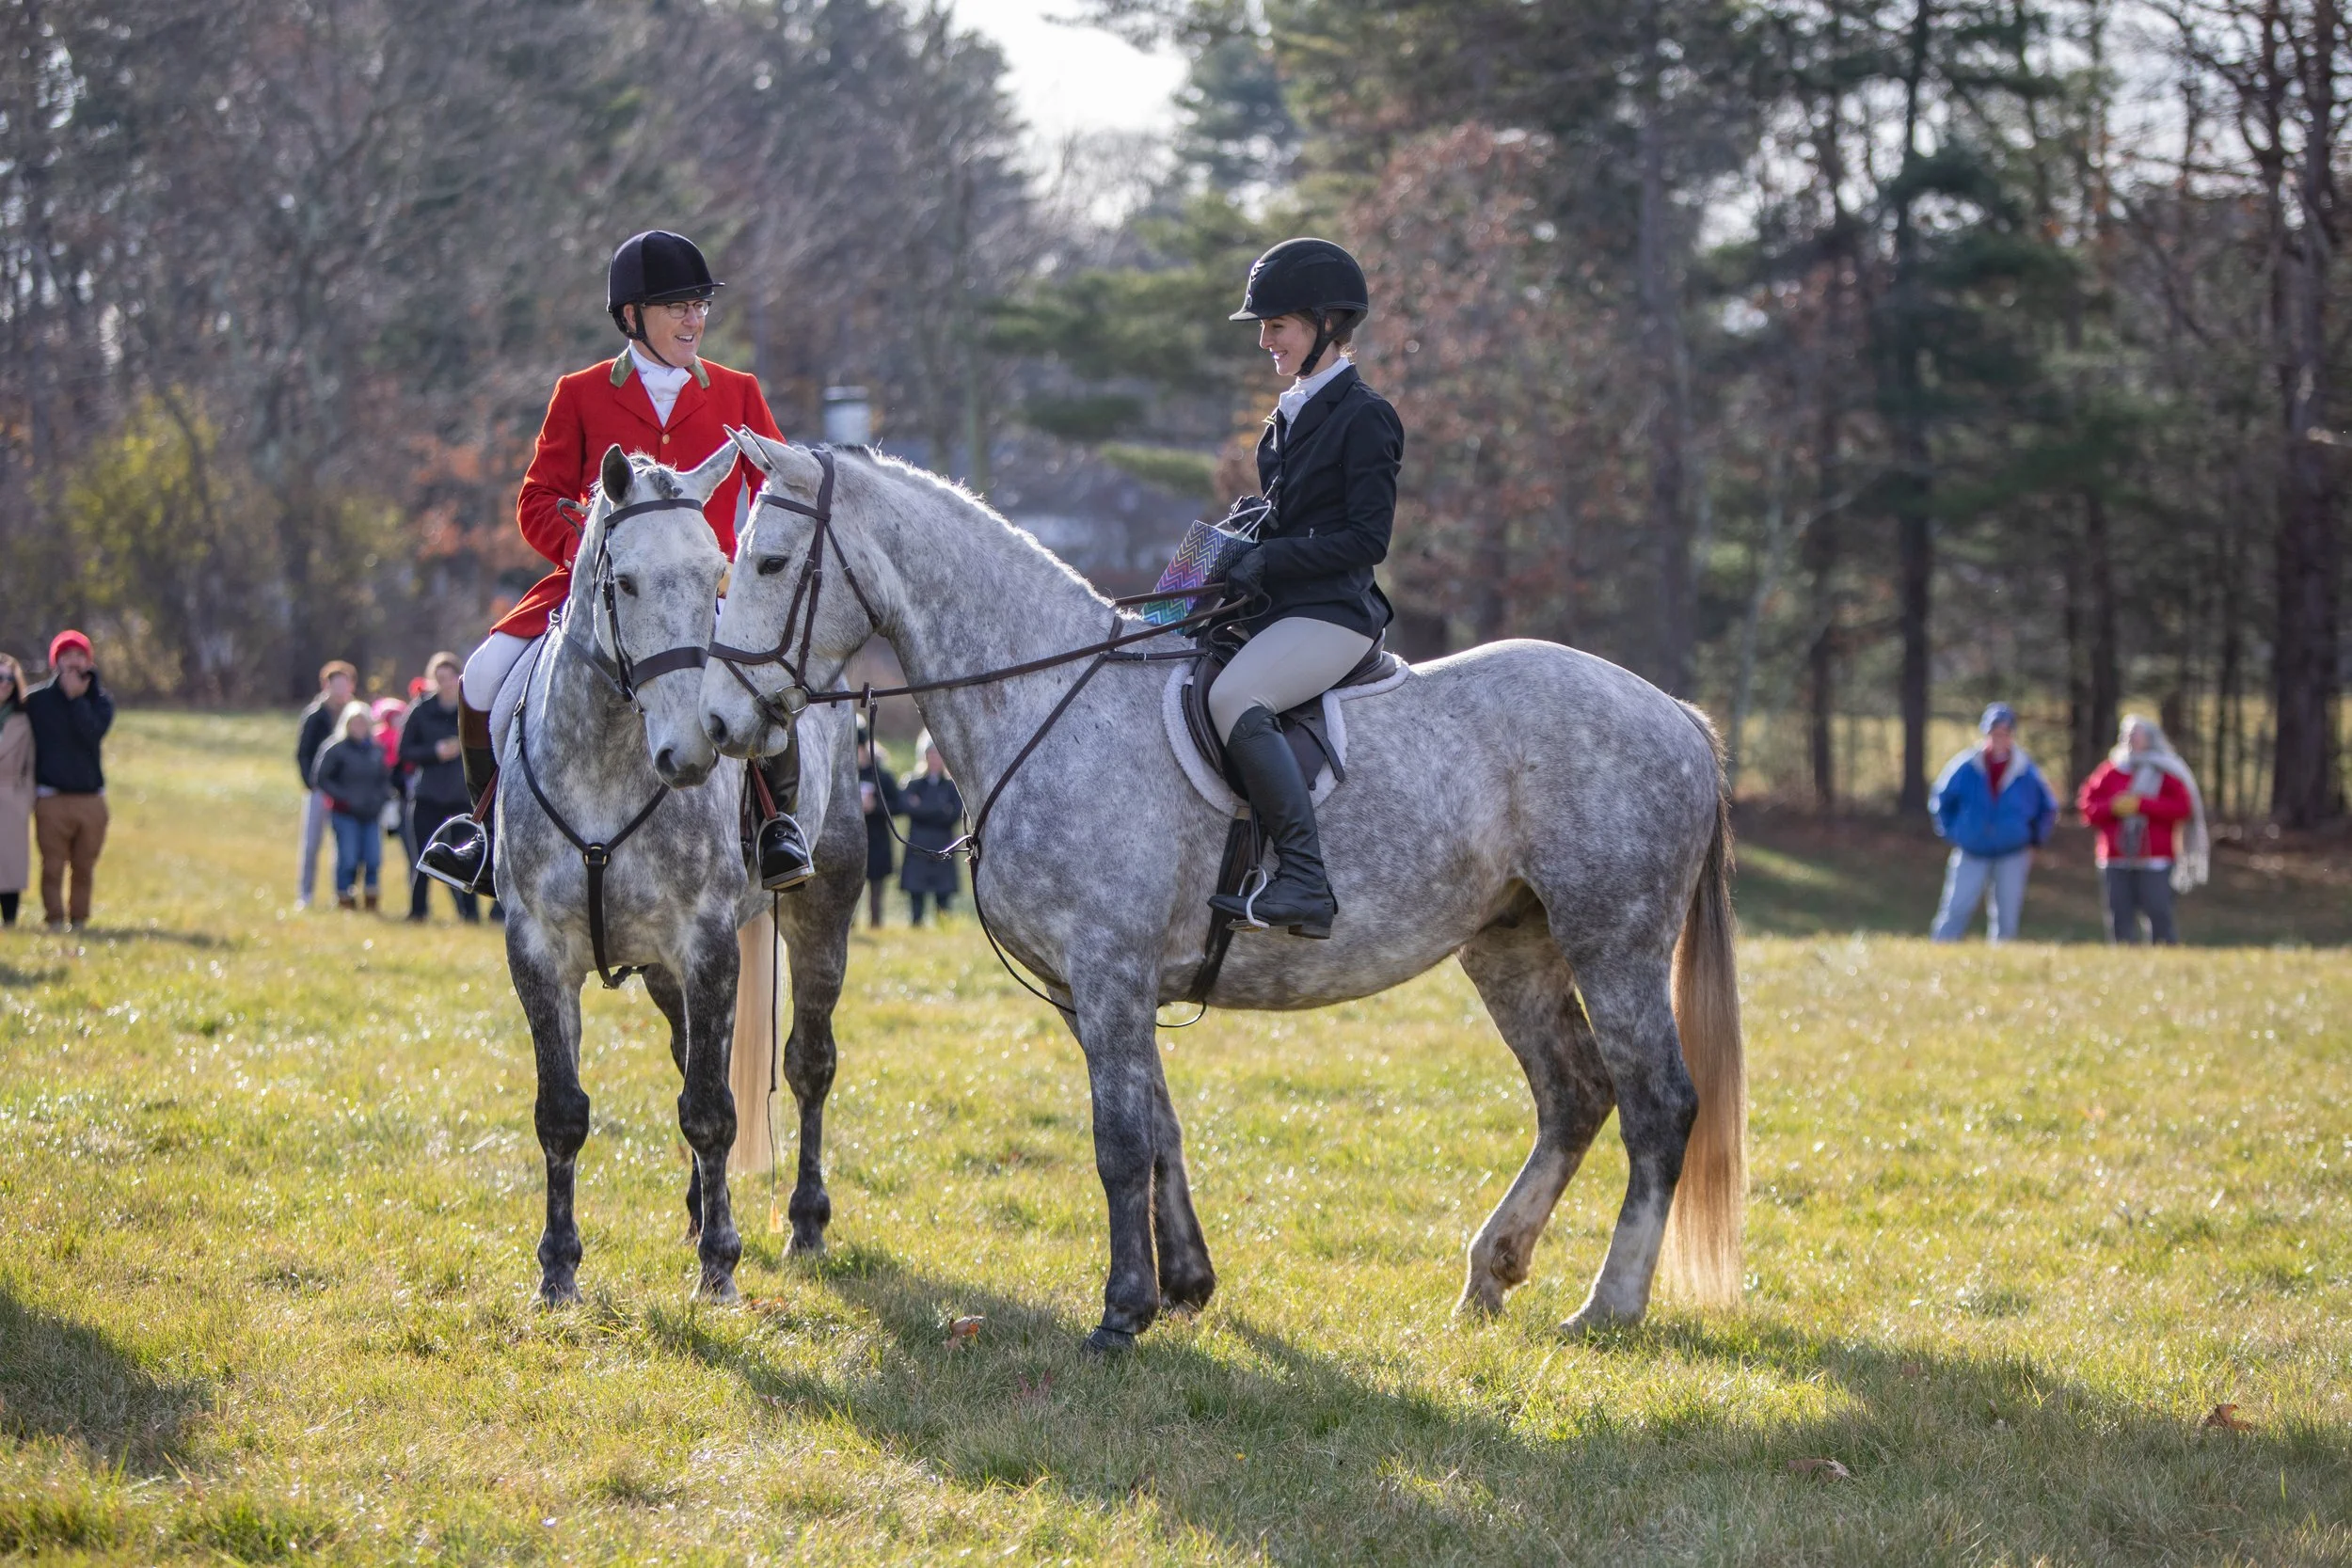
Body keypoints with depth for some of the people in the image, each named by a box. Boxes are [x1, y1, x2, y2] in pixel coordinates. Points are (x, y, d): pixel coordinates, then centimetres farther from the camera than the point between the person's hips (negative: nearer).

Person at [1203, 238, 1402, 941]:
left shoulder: (1363, 417, -8)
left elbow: (1367, 537, -15)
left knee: (1233, 698, -33)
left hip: (1333, 612, -10)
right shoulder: (1289, 417, 18)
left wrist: (1268, 561, -18)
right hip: (1275, 608, 10)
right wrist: (1236, 547, 8)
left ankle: (1305, 885, -38)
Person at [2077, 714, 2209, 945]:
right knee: (2120, 918, 1)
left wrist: (2141, 804, -12)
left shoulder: (2166, 773, 4)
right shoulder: (2109, 772, 12)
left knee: (2159, 916, -8)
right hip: (2117, 862, 3)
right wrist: (2112, 807, -11)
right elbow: (2087, 805, 8)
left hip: (2155, 863, -3)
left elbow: (2182, 806, -7)